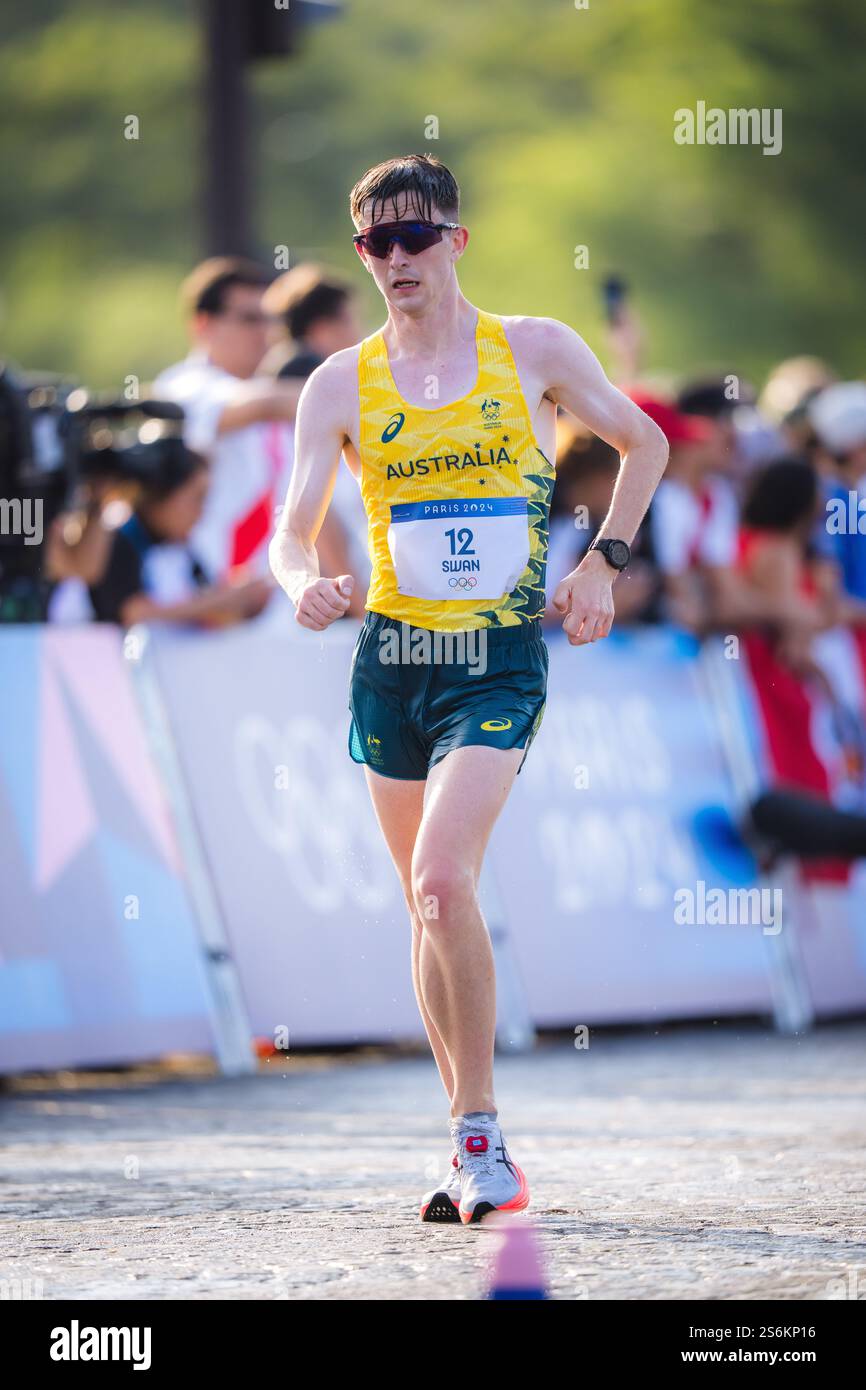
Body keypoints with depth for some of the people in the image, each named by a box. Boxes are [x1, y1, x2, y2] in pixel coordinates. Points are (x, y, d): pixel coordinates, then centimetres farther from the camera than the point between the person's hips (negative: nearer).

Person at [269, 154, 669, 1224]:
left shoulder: (535, 352, 0)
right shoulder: (340, 385, 2)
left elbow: (643, 442, 15)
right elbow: (291, 530, -3)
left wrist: (602, 561, 4)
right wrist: (304, 583, -26)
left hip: (501, 660, -3)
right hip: (391, 659, 4)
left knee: (443, 880, -21)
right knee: (428, 902, 10)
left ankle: (482, 1139, -15)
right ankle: (474, 1147, 21)